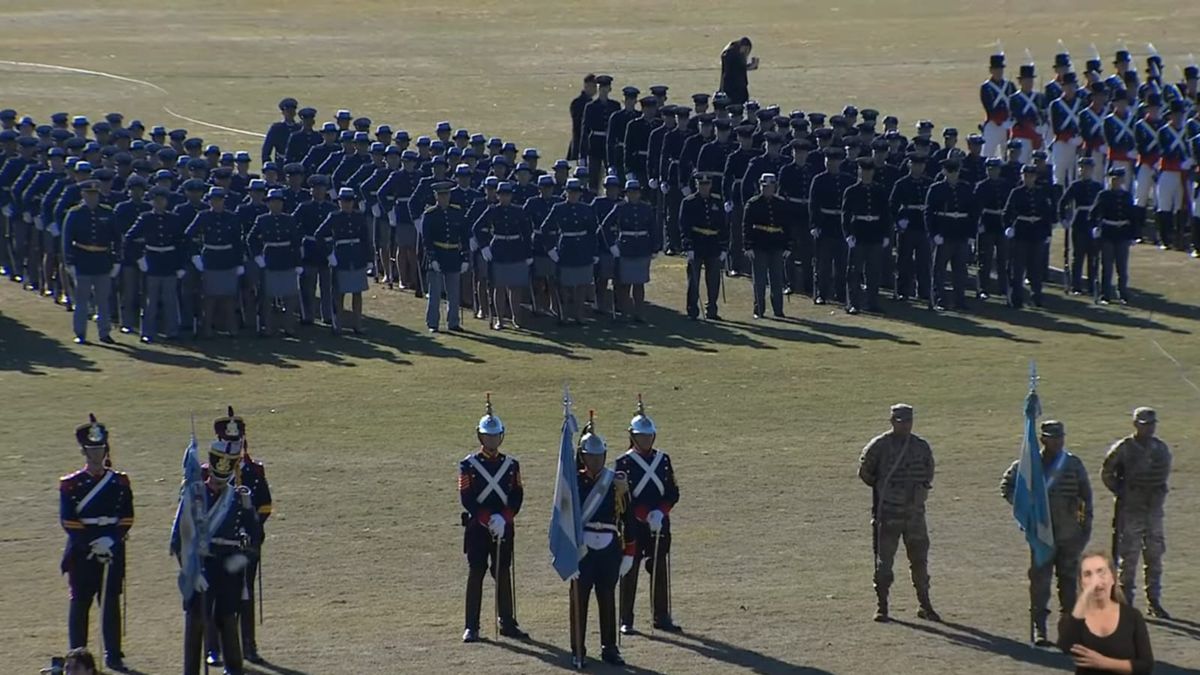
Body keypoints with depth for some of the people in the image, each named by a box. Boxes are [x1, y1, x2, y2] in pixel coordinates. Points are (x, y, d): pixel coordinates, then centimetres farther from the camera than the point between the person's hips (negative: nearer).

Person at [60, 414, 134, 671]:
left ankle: (113, 655, 10)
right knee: (80, 604, 2)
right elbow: (68, 521, -6)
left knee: (111, 603, 4)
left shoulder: (120, 482, 5)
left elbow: (127, 518, 2)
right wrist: (92, 544, -14)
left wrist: (112, 540, -13)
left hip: (113, 551, 2)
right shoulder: (71, 484, -1)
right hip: (81, 551, -2)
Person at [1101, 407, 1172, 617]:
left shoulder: (1161, 449, 7)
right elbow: (1106, 473, 0)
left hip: (1154, 510, 5)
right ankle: (1126, 603, 4)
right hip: (1130, 511, -5)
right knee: (1128, 558, -2)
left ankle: (1154, 602, 15)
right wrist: (1121, 493, -3)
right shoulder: (1122, 449, -8)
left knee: (1155, 557, 8)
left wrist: (1159, 494, 11)